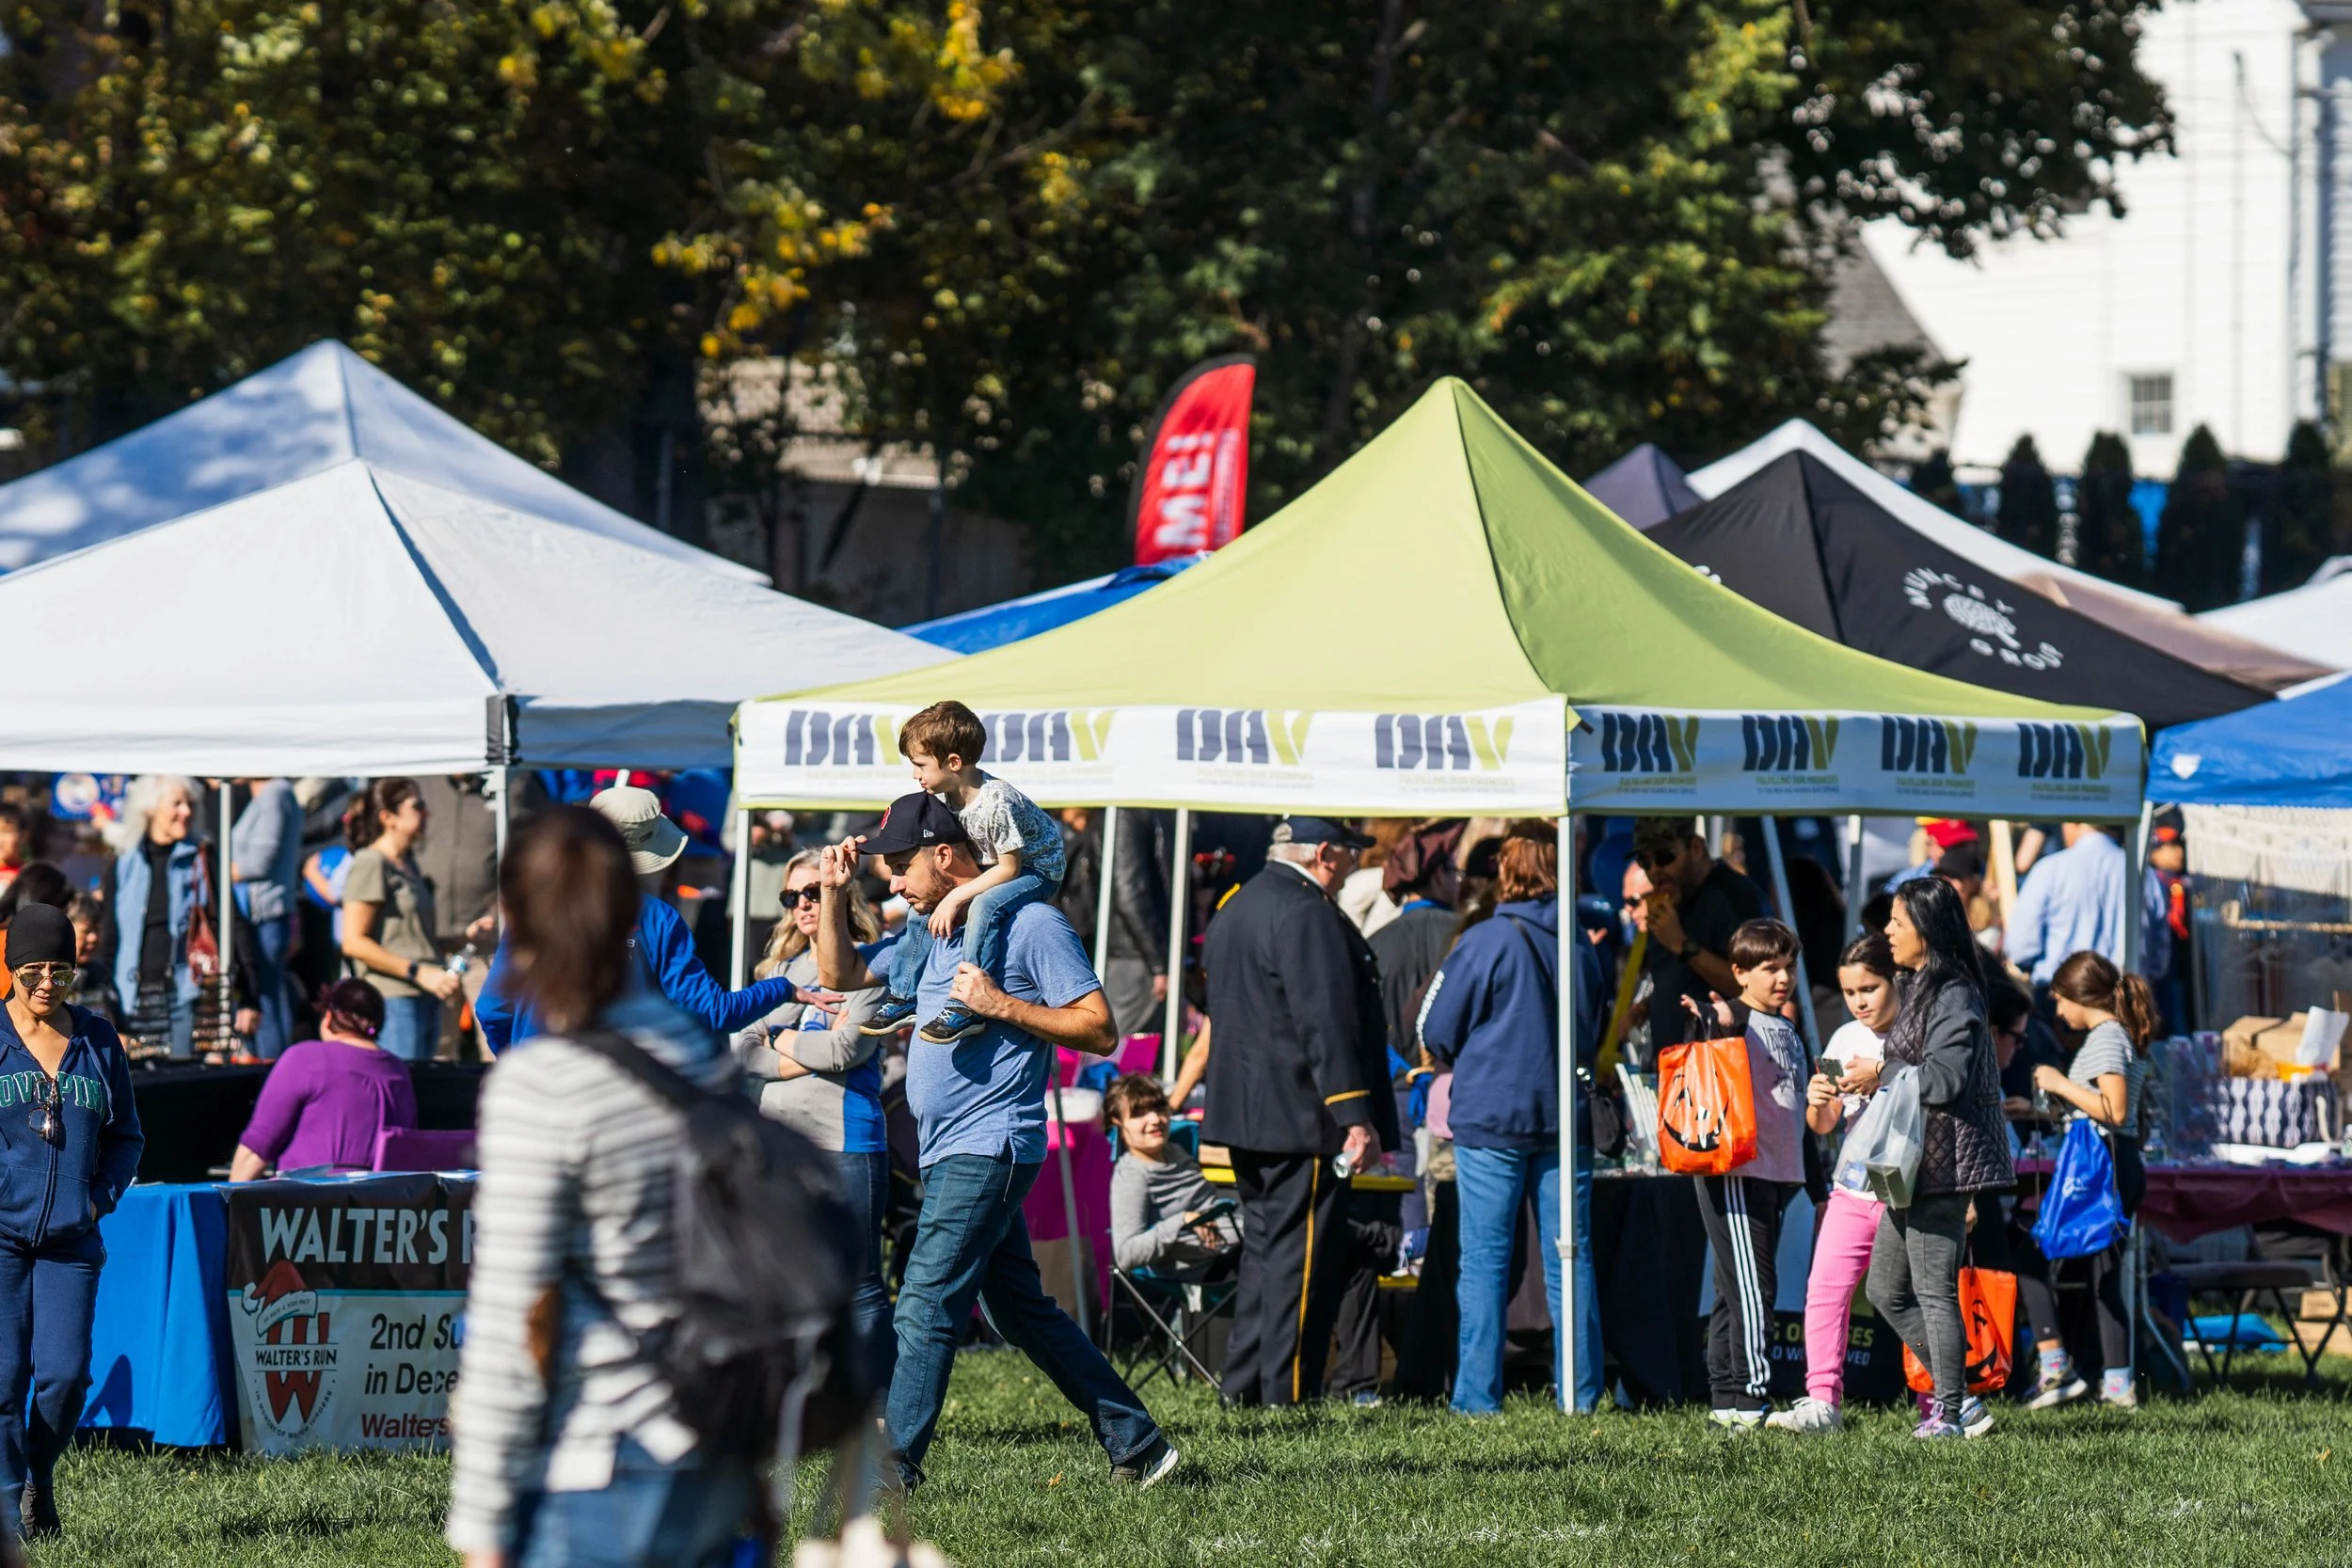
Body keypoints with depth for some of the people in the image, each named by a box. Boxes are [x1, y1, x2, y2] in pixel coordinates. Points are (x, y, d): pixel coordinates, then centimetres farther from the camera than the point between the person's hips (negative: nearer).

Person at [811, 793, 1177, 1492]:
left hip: (988, 1150, -9)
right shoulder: (935, 932, 17)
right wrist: (833, 892, 9)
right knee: (1021, 1310, 12)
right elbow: (841, 976, 23)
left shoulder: (1030, 925, -10)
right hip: (948, 1153, 9)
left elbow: (1099, 1030, -13)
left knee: (926, 1307, -12)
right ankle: (1135, 1443, 17)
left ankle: (891, 1463, -13)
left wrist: (1001, 1005, -20)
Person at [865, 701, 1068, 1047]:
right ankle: (904, 998, 11)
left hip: (1036, 871, -9)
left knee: (985, 905, -35)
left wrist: (956, 897, -27)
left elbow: (1009, 868, -26)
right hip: (988, 867, 9)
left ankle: (968, 1007, -33)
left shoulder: (997, 802, -32)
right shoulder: (946, 796, -7)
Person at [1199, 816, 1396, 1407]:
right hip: (1302, 1115, -10)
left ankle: (1242, 1387, 17)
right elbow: (1327, 1021, -21)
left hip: (1244, 1113, 10)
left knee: (1264, 1246, 16)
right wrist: (1355, 1115, -22)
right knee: (1301, 1255, -7)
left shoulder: (1234, 909, 16)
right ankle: (1288, 1396, -7)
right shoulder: (1306, 914, -16)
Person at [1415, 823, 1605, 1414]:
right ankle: (1580, 1393, 7)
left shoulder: (1486, 942, -9)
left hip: (1491, 1120, -4)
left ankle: (1477, 1398, -1)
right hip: (1565, 1120, 4)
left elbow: (1436, 1033, -4)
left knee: (1484, 1261, 0)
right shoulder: (1582, 947, 6)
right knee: (1570, 1261, 7)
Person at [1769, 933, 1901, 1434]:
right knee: (1825, 1289, -7)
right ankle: (1823, 1401, -6)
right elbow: (1824, 1125, 15)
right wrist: (1818, 1103, -8)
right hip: (1853, 1186, 5)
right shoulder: (1846, 1039, 12)